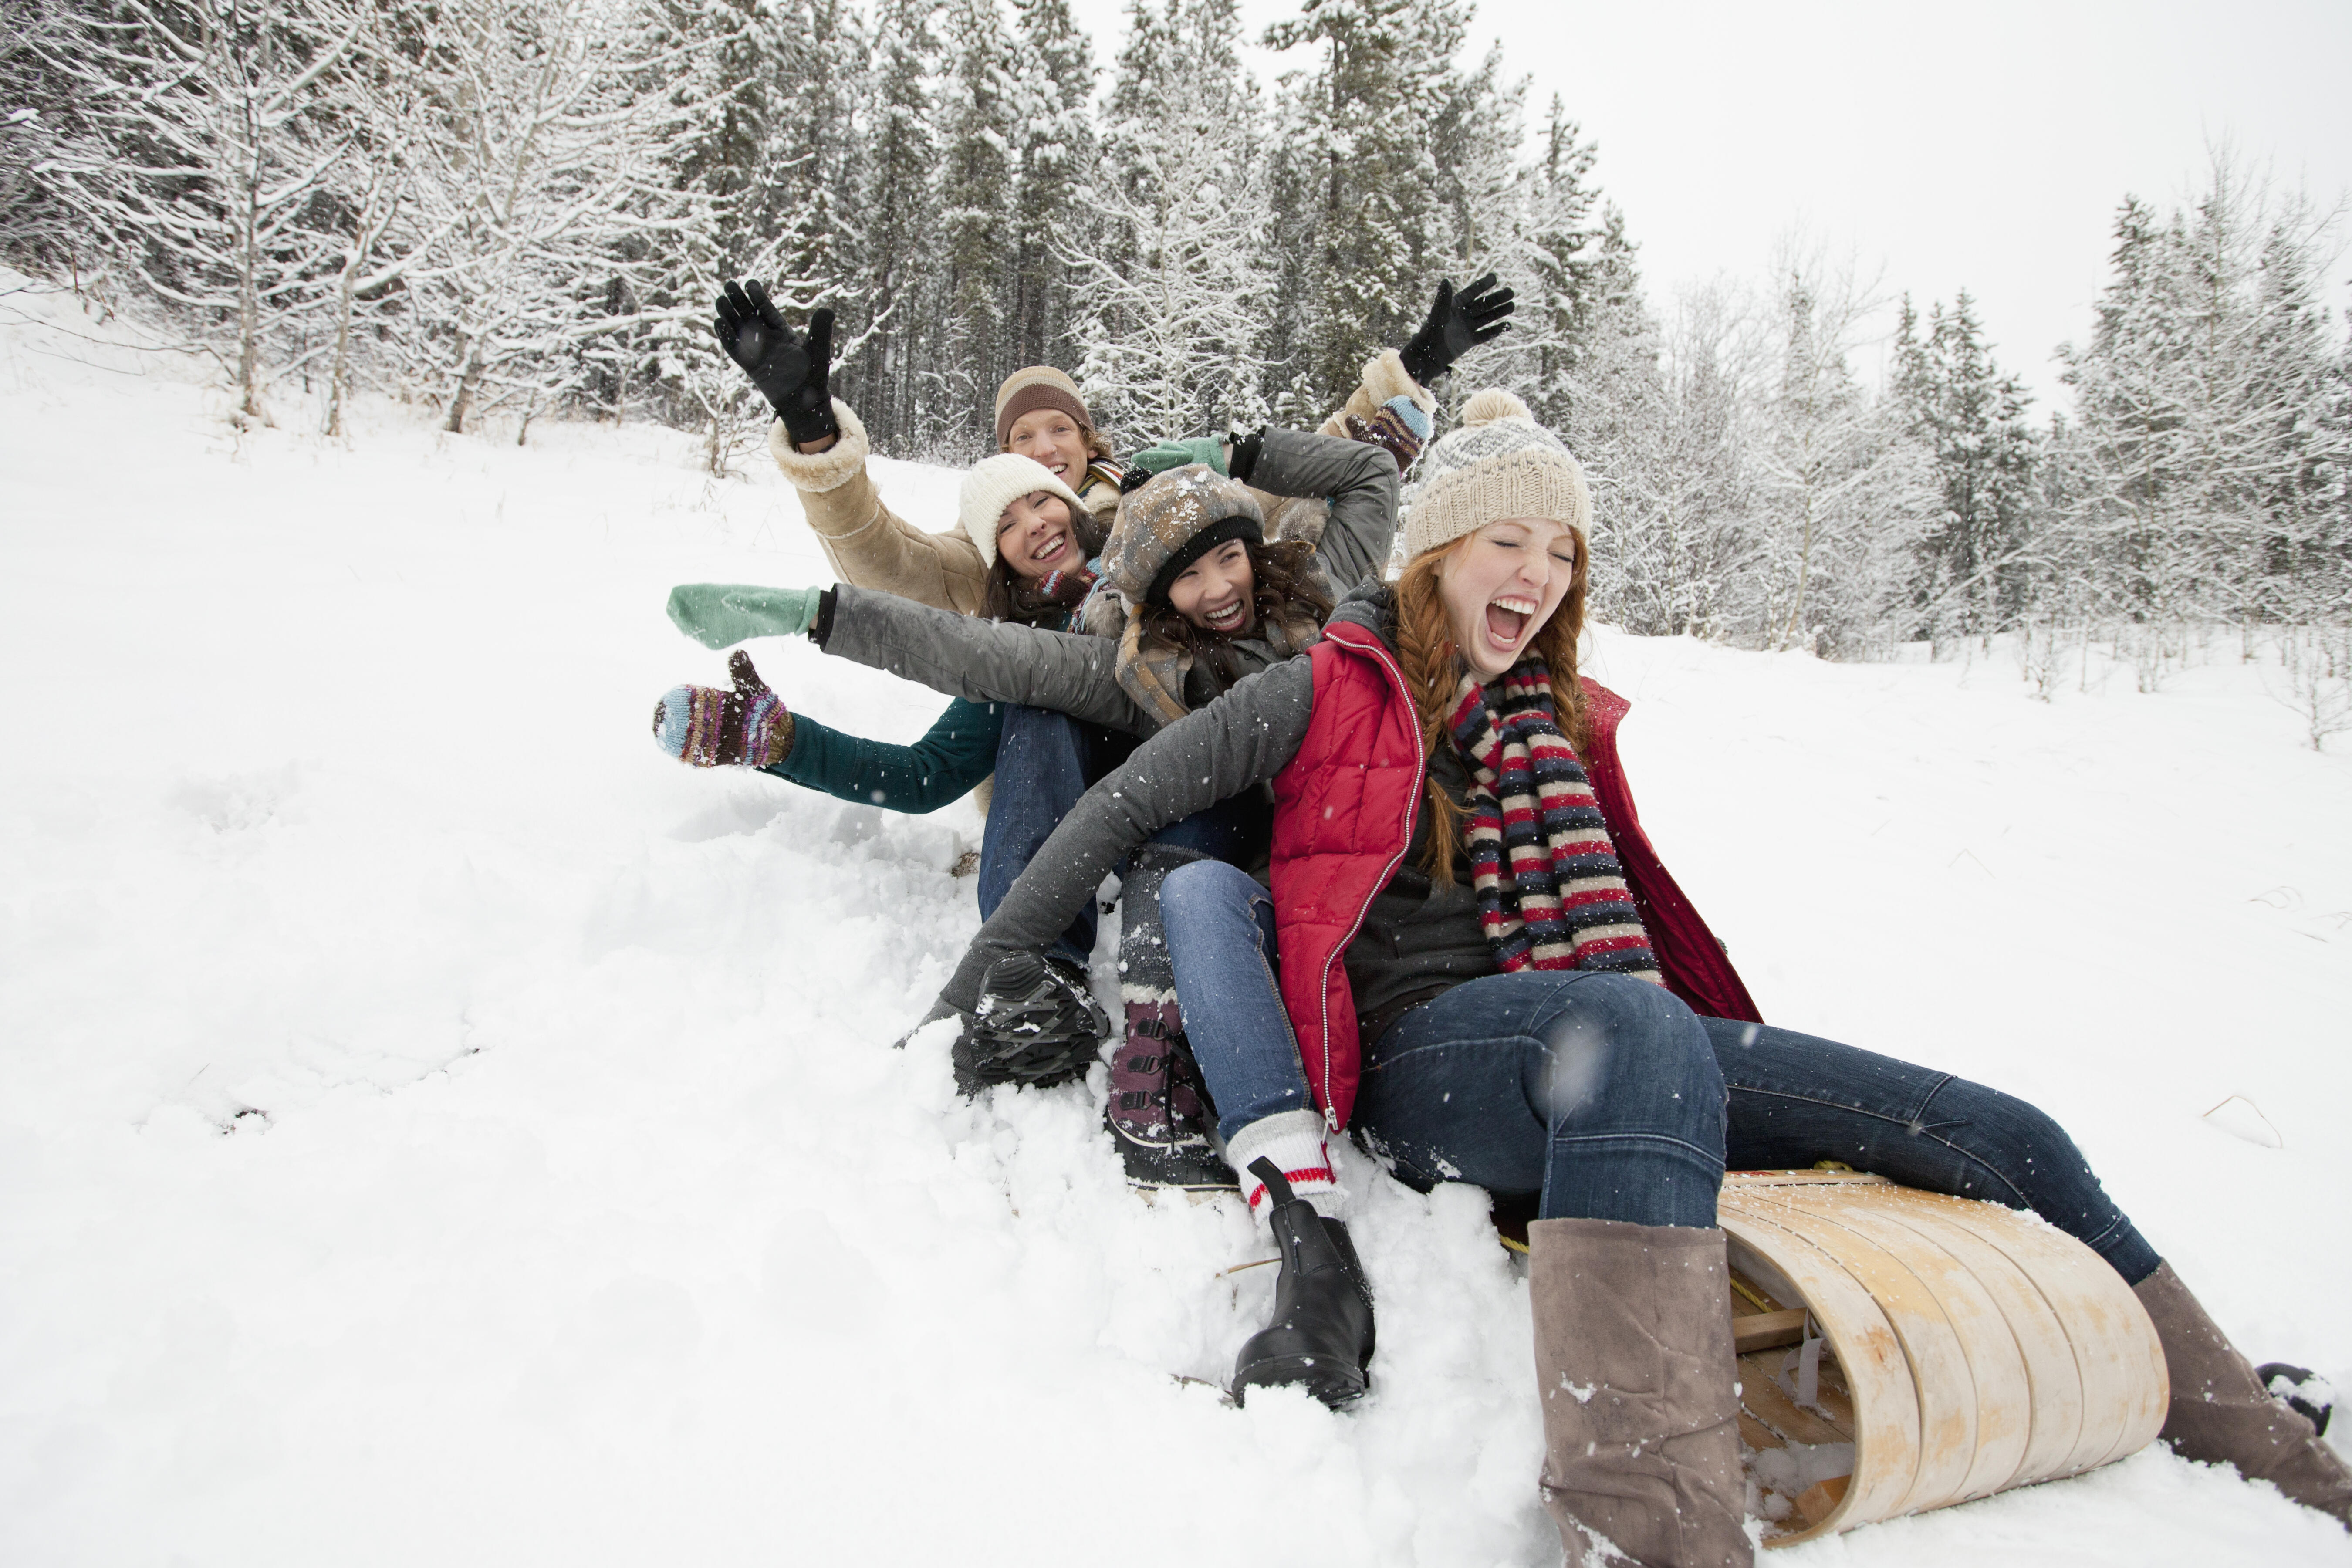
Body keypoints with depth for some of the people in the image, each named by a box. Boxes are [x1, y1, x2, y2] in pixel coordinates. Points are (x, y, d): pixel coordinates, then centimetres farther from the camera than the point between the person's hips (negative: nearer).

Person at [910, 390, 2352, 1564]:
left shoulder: (1567, 722, 22)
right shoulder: (1330, 695, 6)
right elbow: (1122, 807, 3)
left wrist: (1750, 1068, 22)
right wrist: (982, 981, 0)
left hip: (1623, 1049, 6)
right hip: (1426, 1047, -6)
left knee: (2007, 1141, -4)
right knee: (1633, 1032, -43)